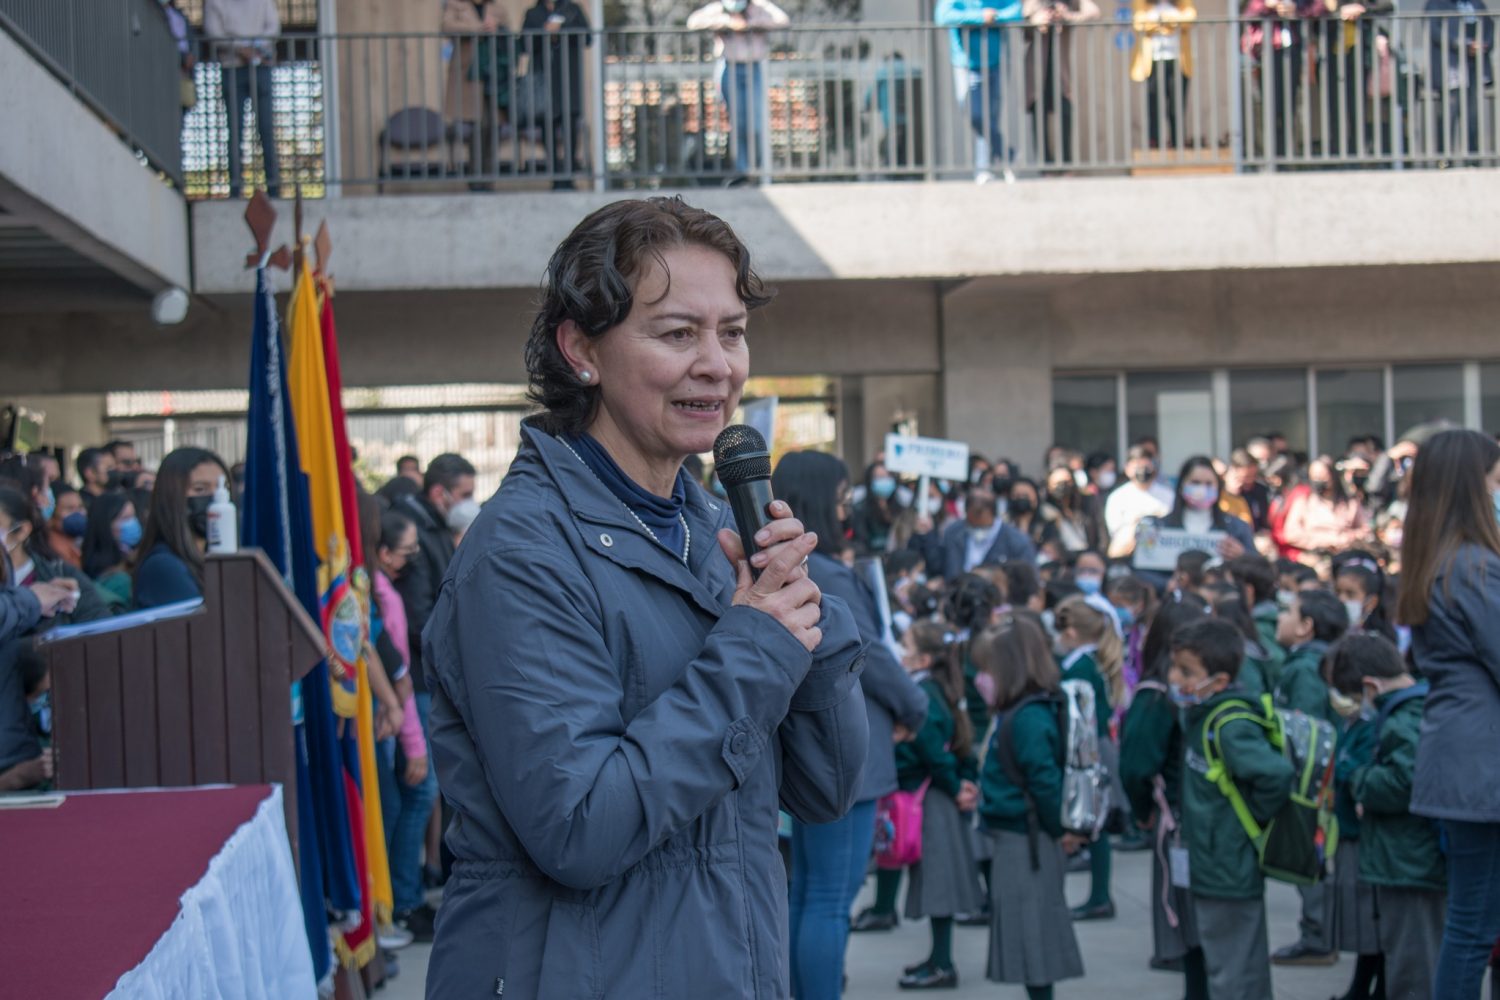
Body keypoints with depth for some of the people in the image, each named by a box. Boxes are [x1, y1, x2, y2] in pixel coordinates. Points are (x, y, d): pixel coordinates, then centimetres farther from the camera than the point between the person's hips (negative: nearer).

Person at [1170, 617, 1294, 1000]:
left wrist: (1252, 814, -19)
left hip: (1230, 877, -10)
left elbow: (1276, 774, -34)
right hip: (1211, 870, 10)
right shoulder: (1201, 715, 6)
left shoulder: (1232, 727, -23)